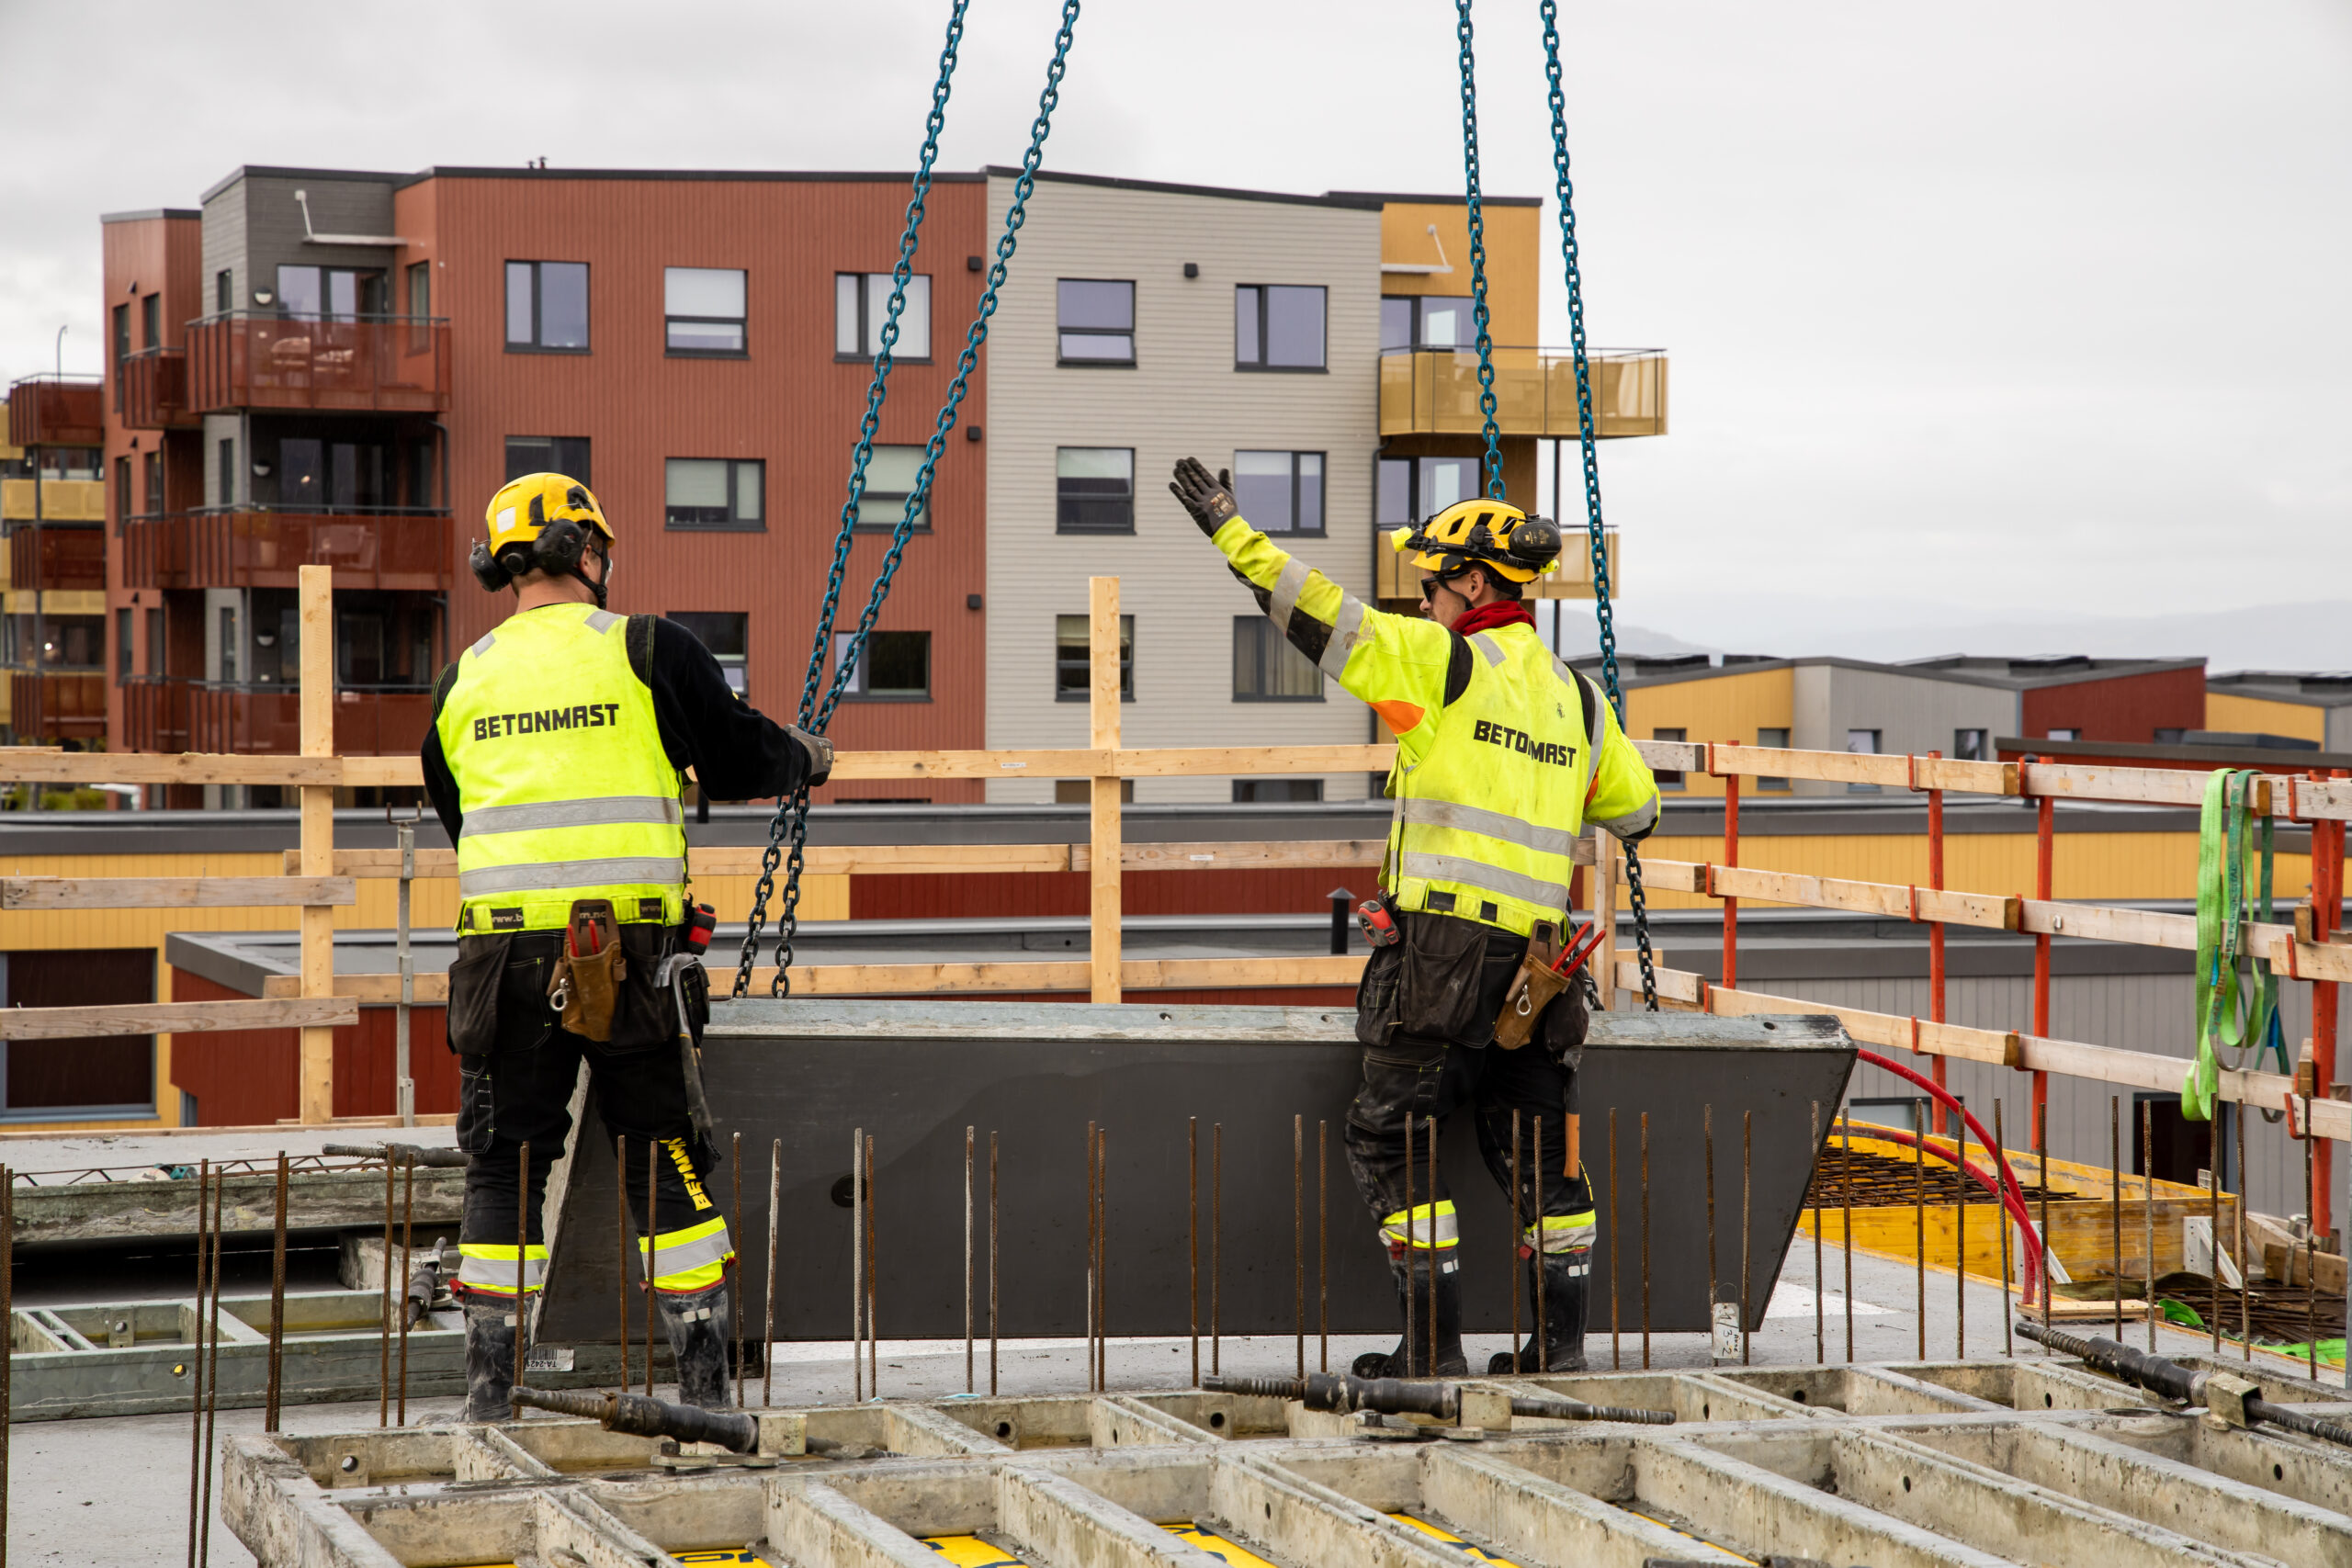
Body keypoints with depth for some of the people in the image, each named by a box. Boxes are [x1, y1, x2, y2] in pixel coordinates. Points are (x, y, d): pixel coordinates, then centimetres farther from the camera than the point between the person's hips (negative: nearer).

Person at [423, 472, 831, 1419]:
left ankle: (489, 1384, 8)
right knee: (669, 1161, 8)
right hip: (632, 945, -2)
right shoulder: (648, 651, 0)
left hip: (505, 946, 2)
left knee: (504, 1164, 10)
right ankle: (704, 1379, 10)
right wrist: (805, 759, 26)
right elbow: (738, 760, 5)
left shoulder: (462, 682, 11)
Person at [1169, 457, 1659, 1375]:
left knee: (1388, 1137, 2)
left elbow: (1326, 618, -10)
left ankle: (1434, 1346, -2)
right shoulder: (1575, 696, 14)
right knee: (1537, 1144, 16)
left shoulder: (1447, 663, -6)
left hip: (1445, 937, -7)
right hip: (1536, 950, 7)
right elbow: (1635, 812, 24)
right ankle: (1560, 1339, 16)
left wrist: (1232, 532, -3)